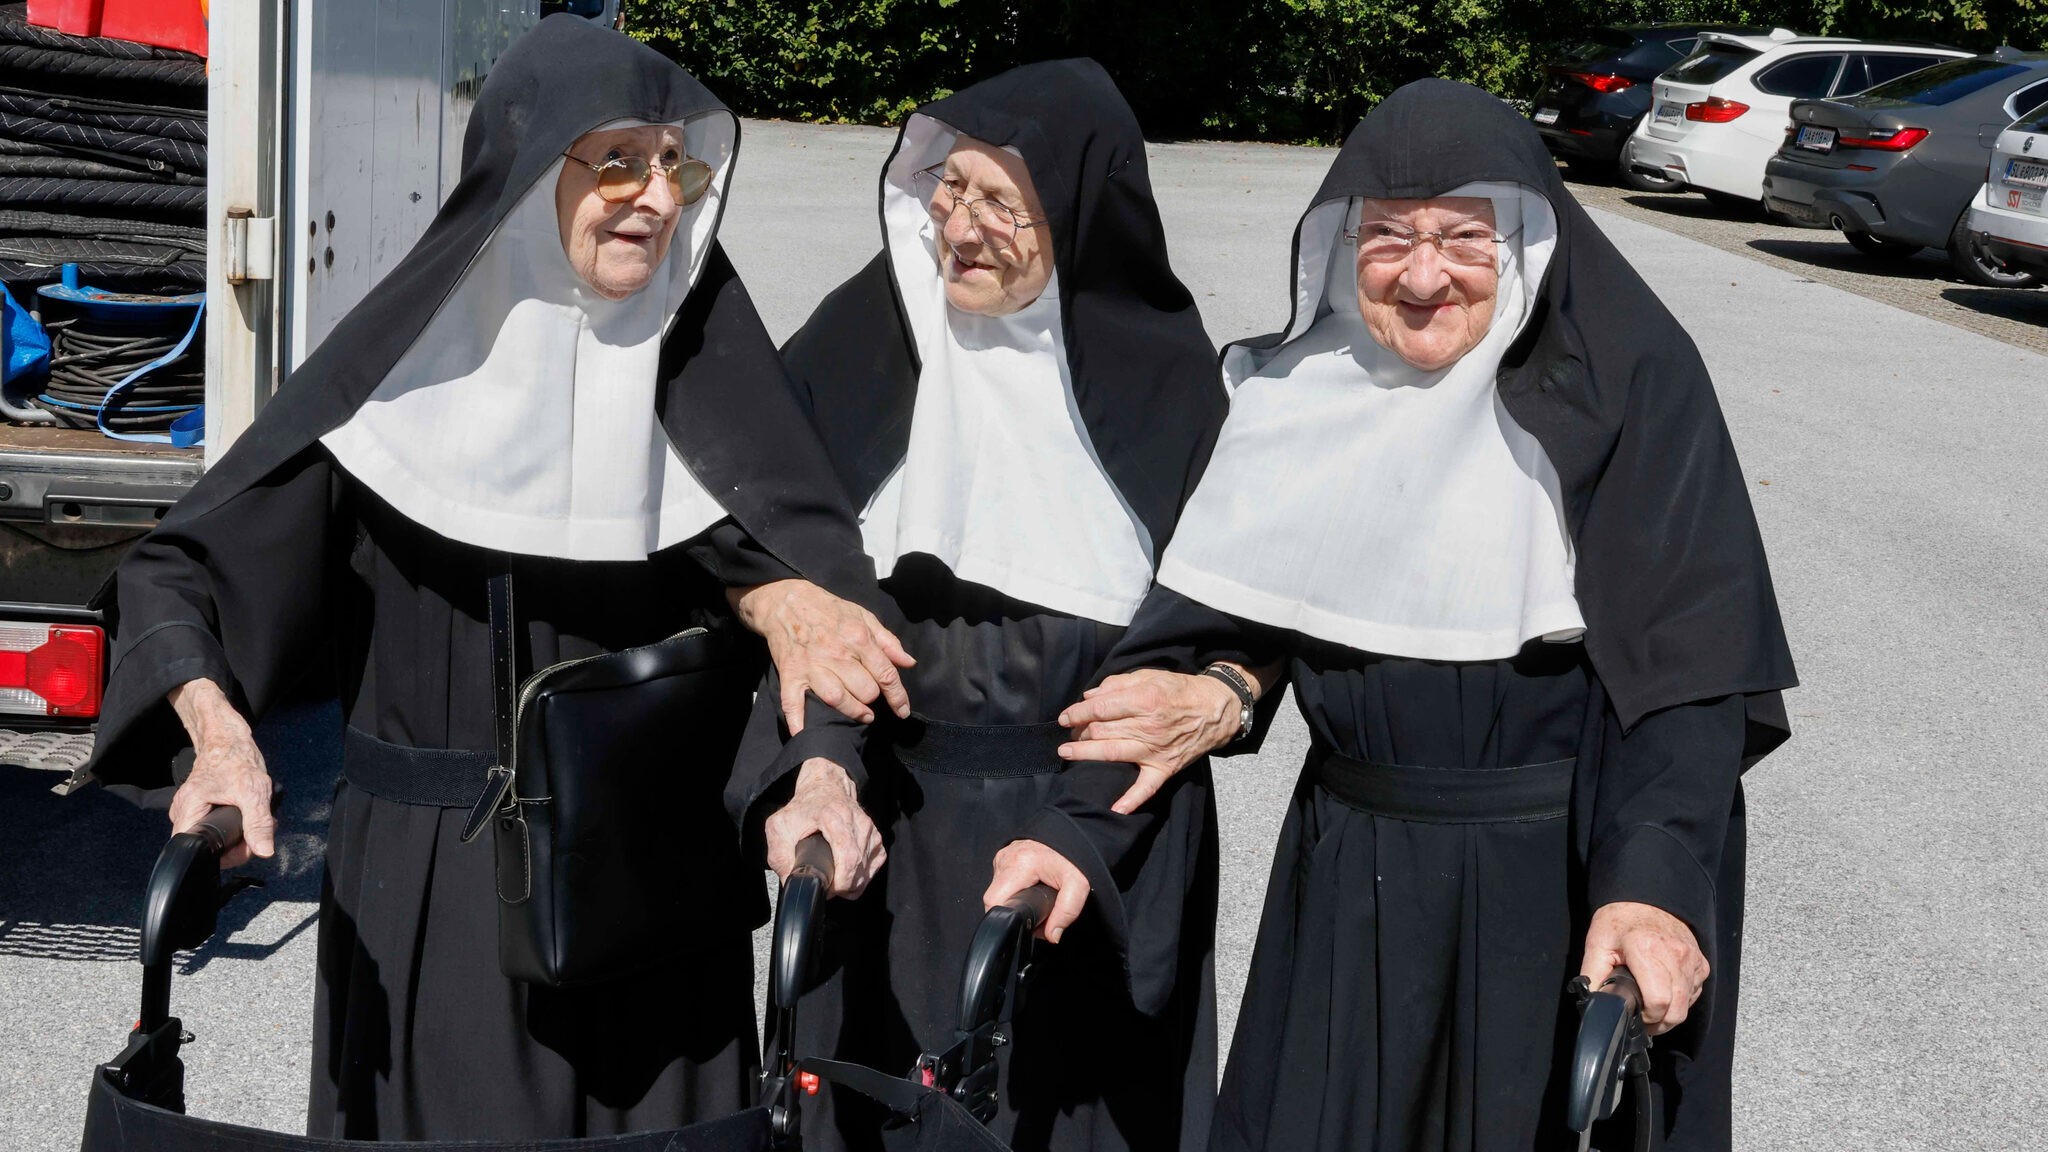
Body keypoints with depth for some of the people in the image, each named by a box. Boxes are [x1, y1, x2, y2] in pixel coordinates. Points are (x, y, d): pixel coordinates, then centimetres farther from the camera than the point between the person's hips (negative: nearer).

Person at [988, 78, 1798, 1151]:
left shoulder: (1628, 382, -10)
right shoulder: (1304, 395, 1)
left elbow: (1689, 658, -16)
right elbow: (1191, 626, 1)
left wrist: (1654, 884, -29)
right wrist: (1077, 822, -10)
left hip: (1567, 888, -3)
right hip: (1355, 891, 3)